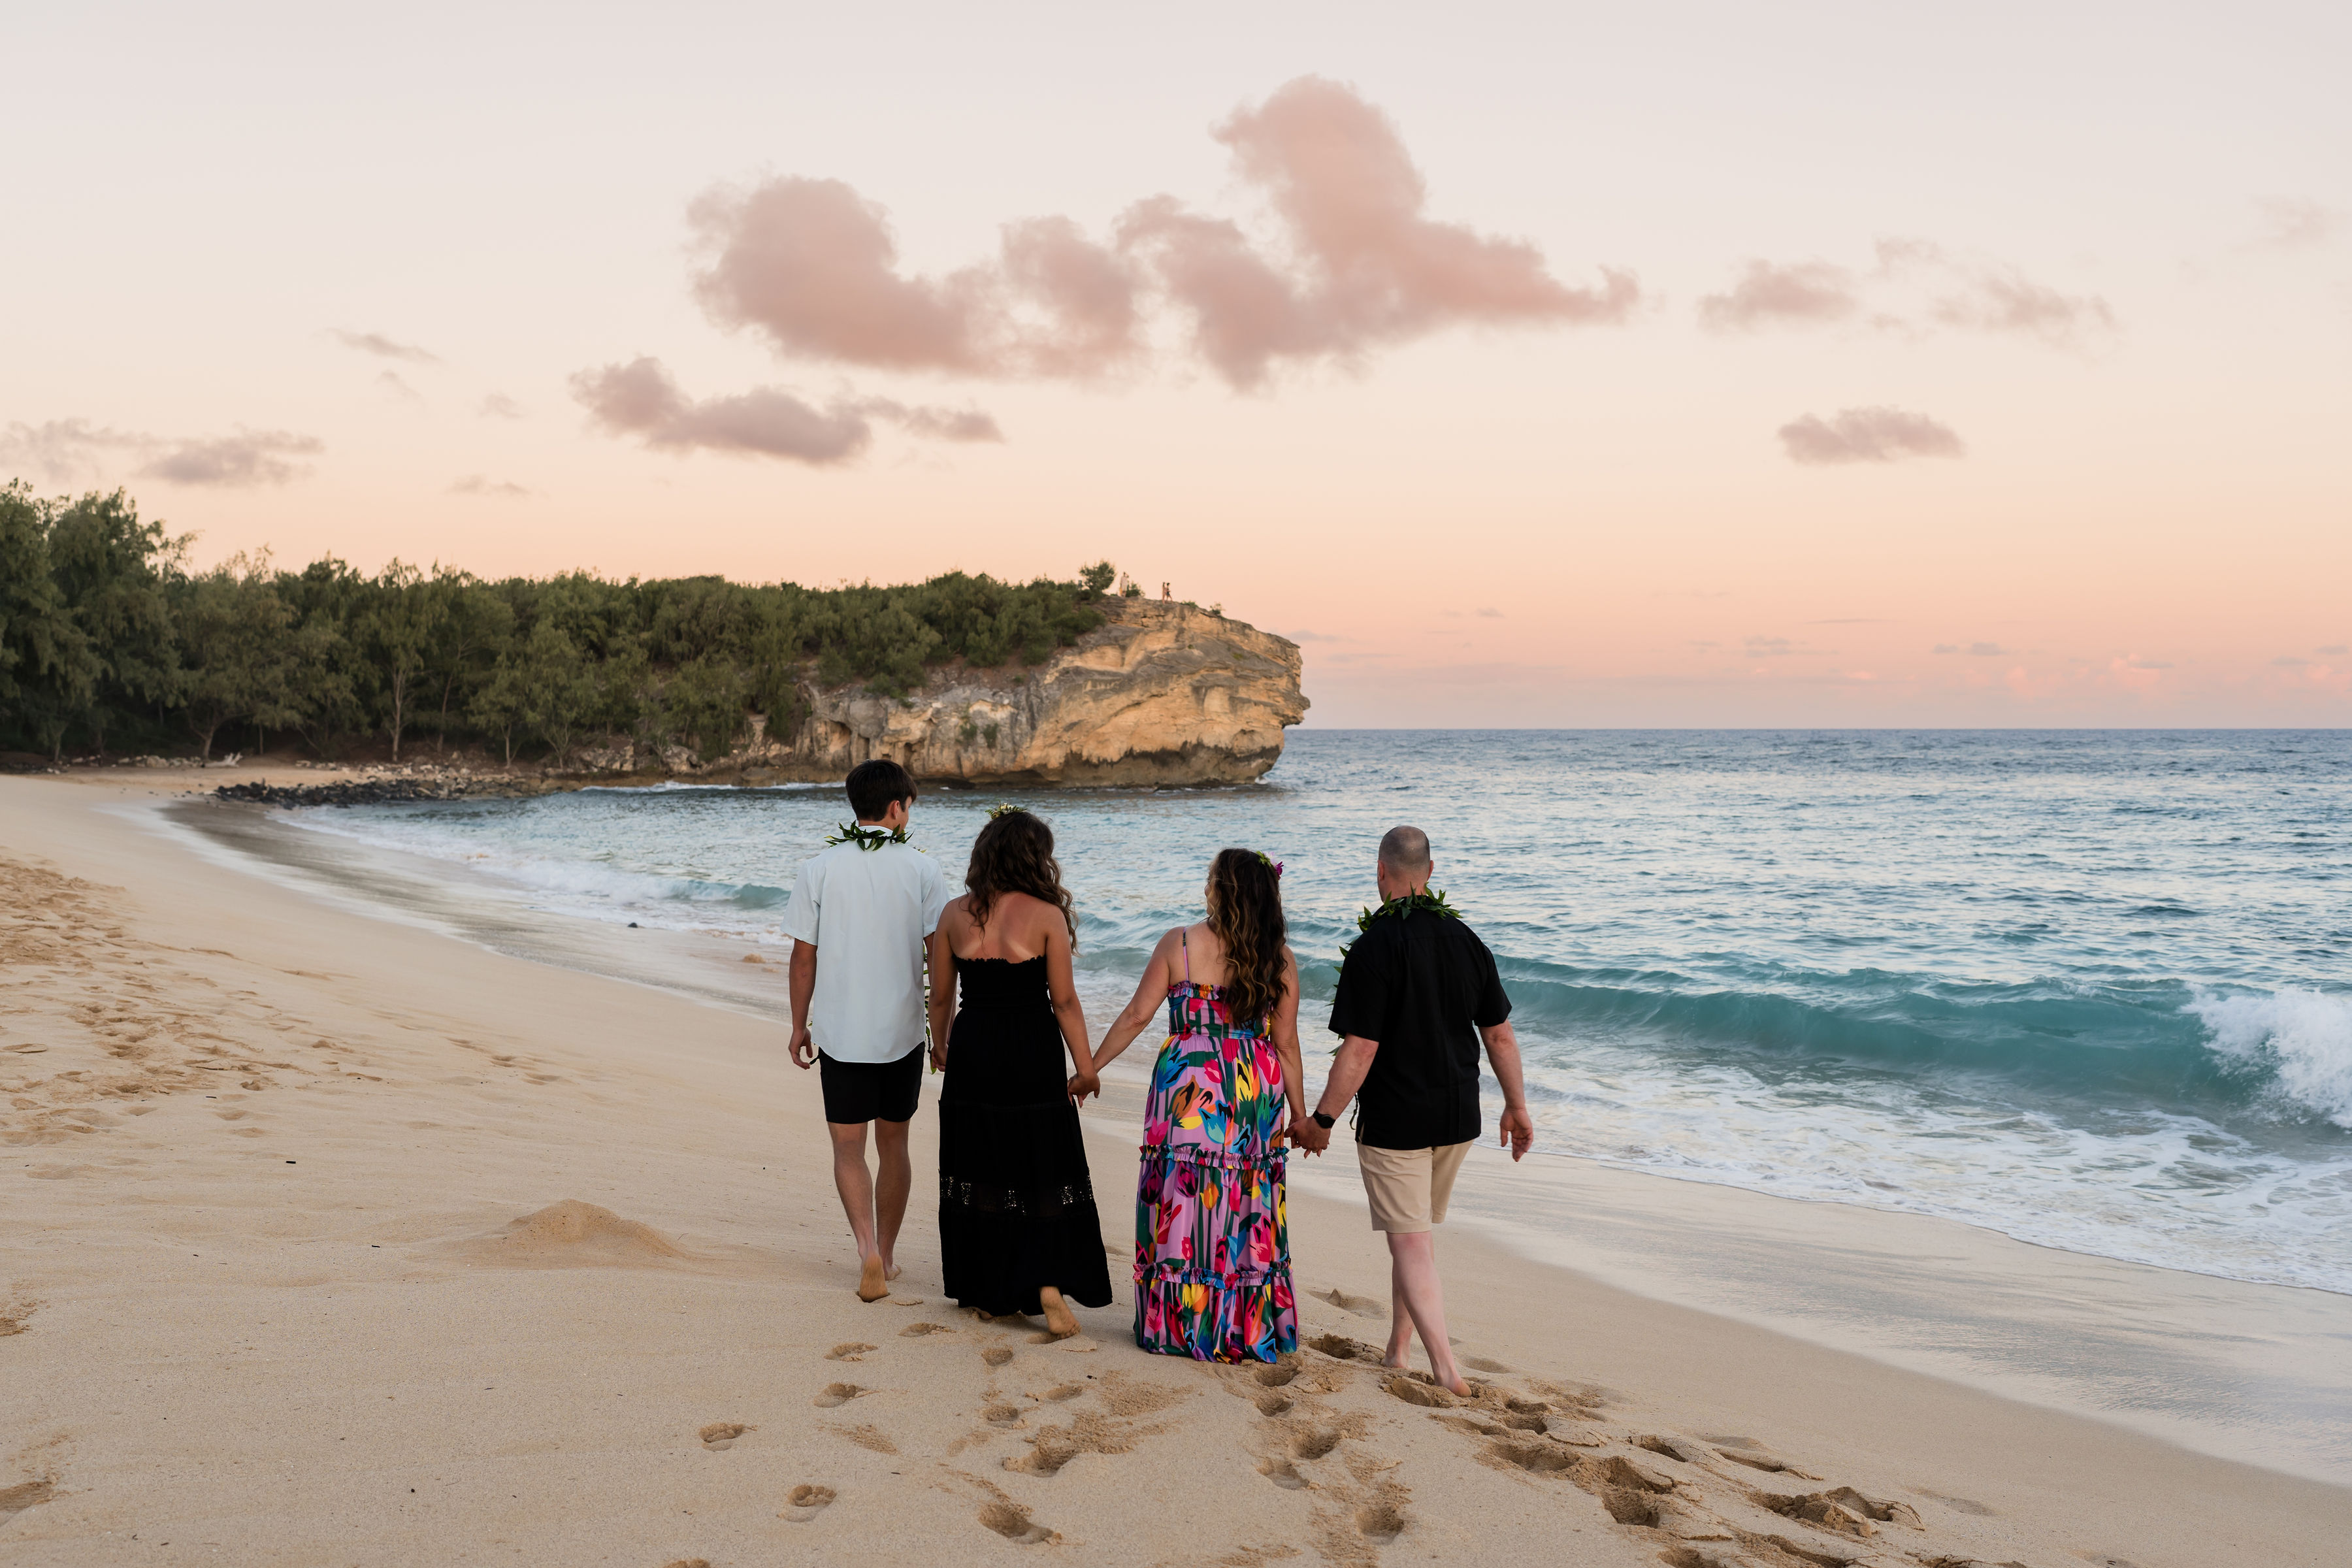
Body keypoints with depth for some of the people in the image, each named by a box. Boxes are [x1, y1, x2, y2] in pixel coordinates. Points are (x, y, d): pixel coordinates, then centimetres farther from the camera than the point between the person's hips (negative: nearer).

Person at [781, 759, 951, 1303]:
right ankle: (886, 1254, 26)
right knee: (893, 1143, 16)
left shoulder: (819, 870, -4)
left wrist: (800, 1025, 9)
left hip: (841, 1033, -1)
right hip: (903, 1032, 1)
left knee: (848, 1147, 6)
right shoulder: (920, 870, -4)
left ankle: (868, 1249, -13)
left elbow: (804, 957, -2)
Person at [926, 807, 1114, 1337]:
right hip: (1033, 1055, -3)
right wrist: (1086, 1067, -2)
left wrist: (941, 1047, 25)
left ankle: (987, 1291, 22)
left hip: (973, 1054, 3)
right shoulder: (1047, 915, -8)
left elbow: (941, 996, 8)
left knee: (978, 1173, 13)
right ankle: (1049, 1284, -4)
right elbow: (1064, 1000, -8)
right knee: (1045, 1174, 6)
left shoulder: (955, 915, 2)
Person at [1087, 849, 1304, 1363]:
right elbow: (1285, 1043, 0)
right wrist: (1298, 1113, 8)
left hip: (1190, 1089, -2)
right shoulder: (1279, 958, -1)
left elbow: (1137, 1016, -3)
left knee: (1184, 1206, 7)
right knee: (1249, 1209, 11)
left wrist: (1090, 1069, 8)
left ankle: (1181, 1327, 14)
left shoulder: (1179, 944, -6)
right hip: (1257, 1091, 2)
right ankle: (1251, 1330, 20)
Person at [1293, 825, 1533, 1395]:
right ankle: (1397, 1353, 28)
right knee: (1419, 1230, 19)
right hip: (1458, 1118, 6)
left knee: (1411, 1245, 1)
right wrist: (1517, 1107, 17)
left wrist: (1322, 1120, -9)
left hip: (1394, 1120, -6)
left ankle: (1447, 1370, -4)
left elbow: (1359, 1052, -19)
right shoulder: (1465, 940, 1)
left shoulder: (1373, 948, -17)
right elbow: (1500, 1035, 6)